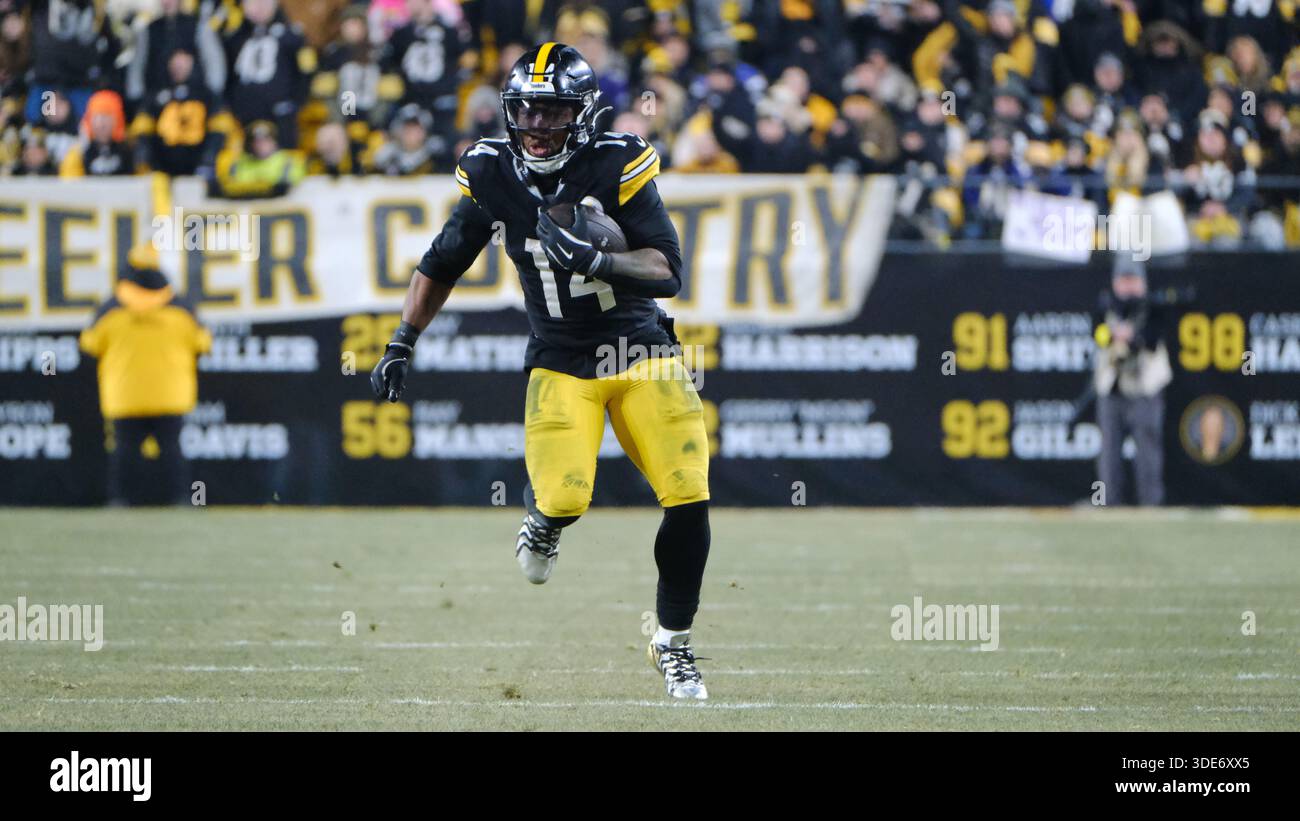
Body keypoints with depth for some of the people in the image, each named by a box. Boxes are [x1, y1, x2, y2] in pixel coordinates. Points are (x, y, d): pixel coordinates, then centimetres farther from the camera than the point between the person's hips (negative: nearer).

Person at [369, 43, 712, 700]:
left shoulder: (618, 167, -13)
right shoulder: (492, 175, -4)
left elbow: (668, 273, -18)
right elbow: (442, 264, 12)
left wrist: (594, 259, -33)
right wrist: (401, 343, 10)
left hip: (640, 348, -1)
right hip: (559, 361, 1)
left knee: (688, 500, -11)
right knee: (563, 498, -22)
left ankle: (672, 643, 12)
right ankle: (541, 514, 19)